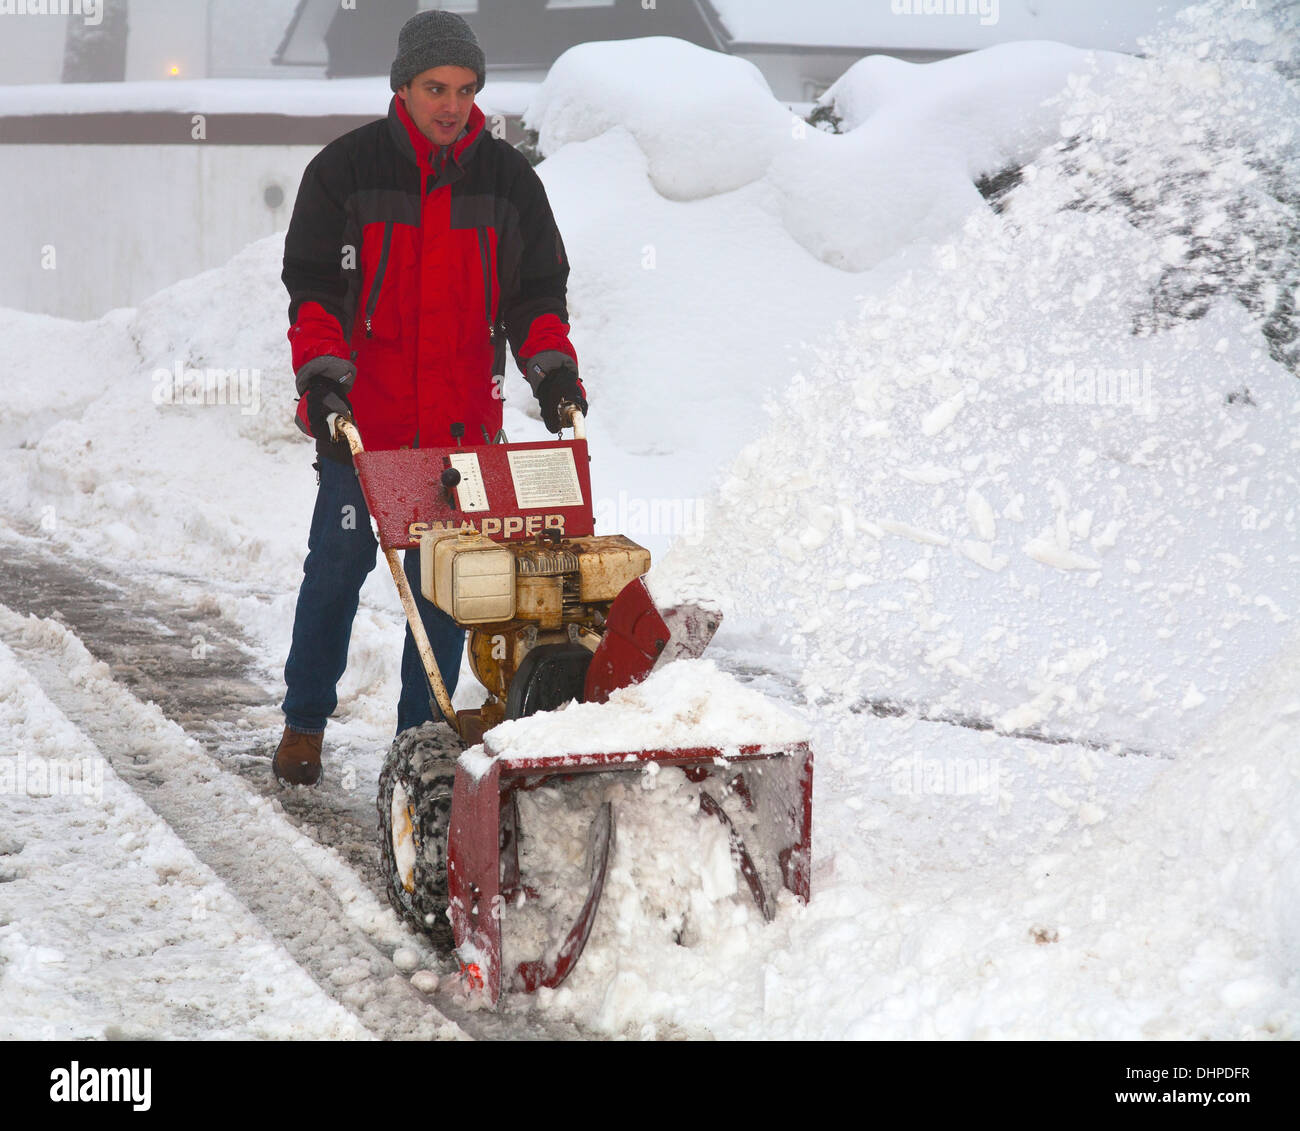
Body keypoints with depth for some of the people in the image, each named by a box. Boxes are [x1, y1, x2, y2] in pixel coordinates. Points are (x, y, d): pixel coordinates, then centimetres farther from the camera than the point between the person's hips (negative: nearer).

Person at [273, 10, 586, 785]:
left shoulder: (508, 179, 6)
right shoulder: (345, 170, -1)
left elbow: (538, 292, 8)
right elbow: (313, 286, -3)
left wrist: (555, 373, -8)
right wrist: (322, 378, -16)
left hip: (462, 421, 2)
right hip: (360, 414, -2)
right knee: (340, 562, 4)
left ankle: (423, 735, 12)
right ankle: (305, 722, 19)